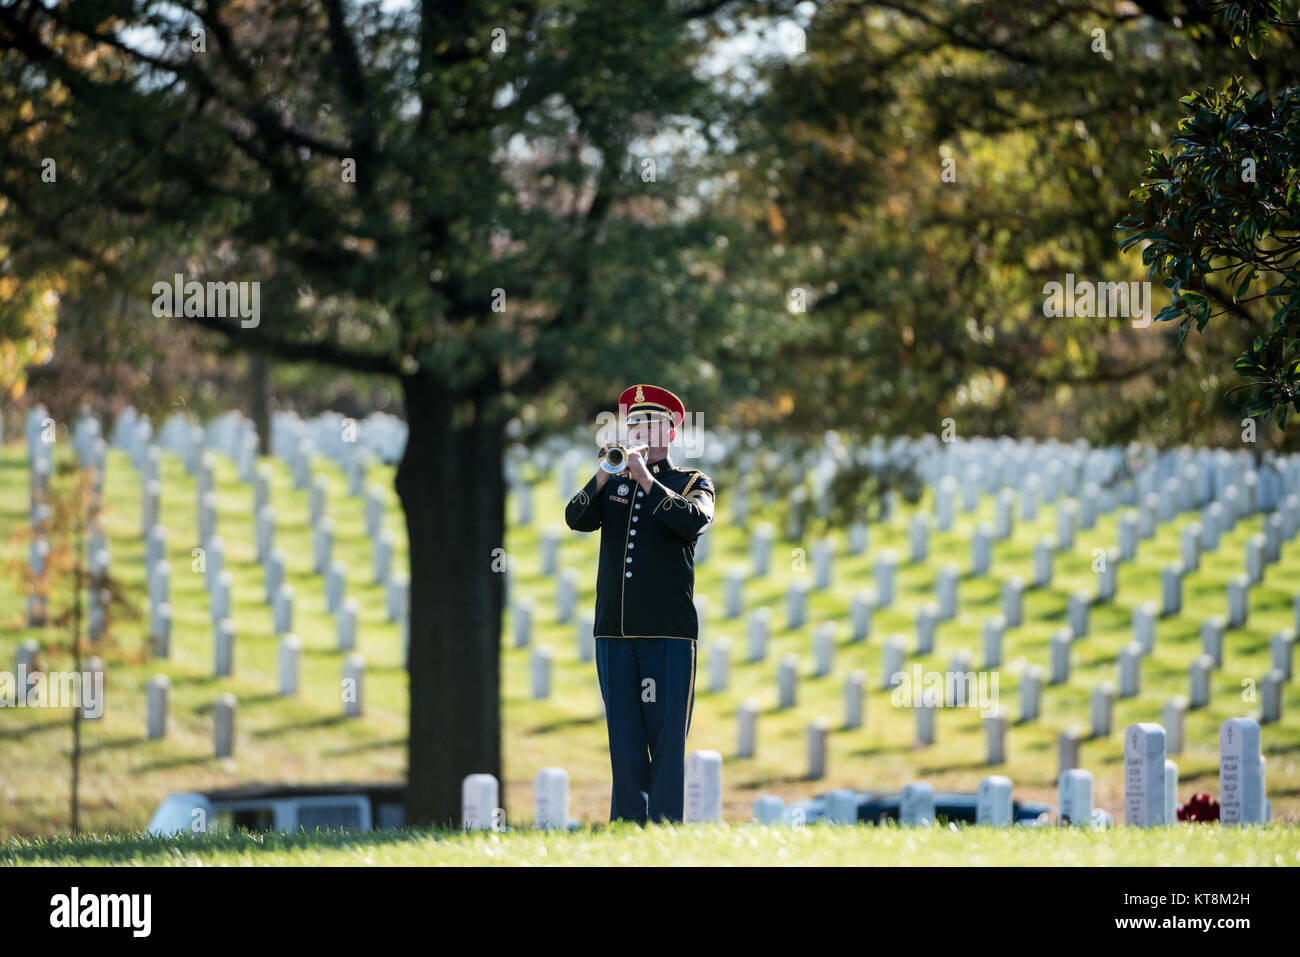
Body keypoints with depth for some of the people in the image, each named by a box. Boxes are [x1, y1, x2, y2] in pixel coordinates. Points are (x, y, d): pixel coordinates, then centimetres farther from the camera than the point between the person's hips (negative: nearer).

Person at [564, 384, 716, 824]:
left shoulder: (693, 483, 7)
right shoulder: (612, 485, 16)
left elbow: (695, 521, -14)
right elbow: (576, 519, -1)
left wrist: (646, 479, -17)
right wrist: (605, 476, -15)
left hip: (668, 632, -3)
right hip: (614, 631, 3)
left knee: (667, 738, -6)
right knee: (624, 739, 5)